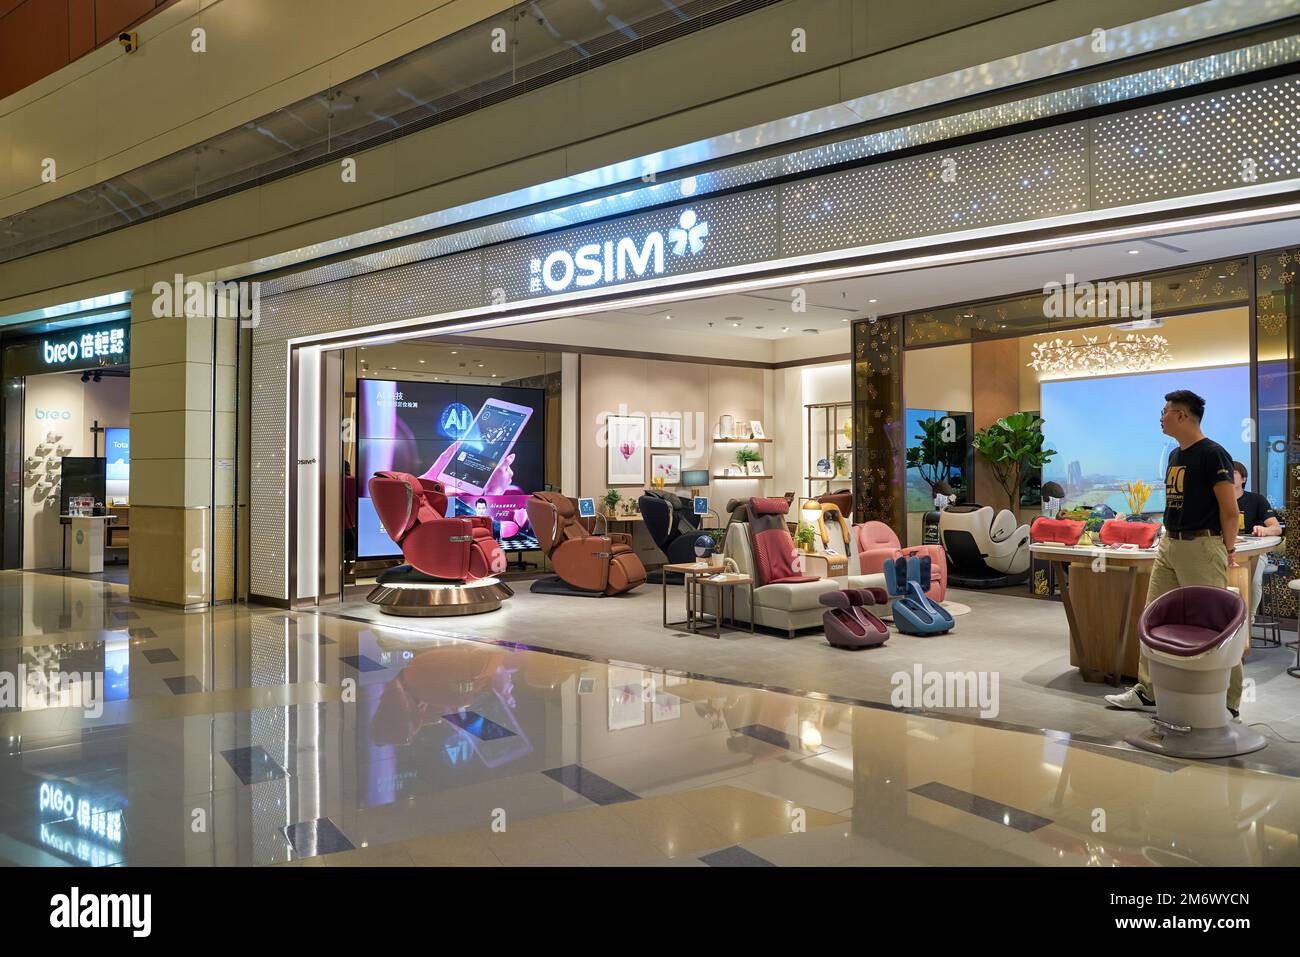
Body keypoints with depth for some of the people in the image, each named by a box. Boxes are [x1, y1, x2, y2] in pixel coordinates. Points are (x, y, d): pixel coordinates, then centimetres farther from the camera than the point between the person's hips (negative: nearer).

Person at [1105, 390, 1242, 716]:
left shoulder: (1212, 454, -11)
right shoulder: (1174, 455, 15)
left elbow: (1229, 509, -10)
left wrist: (1227, 549, -5)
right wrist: (1170, 538, 14)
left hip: (1201, 547, -9)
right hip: (1169, 545, 9)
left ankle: (1228, 702, 8)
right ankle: (1147, 692, 18)